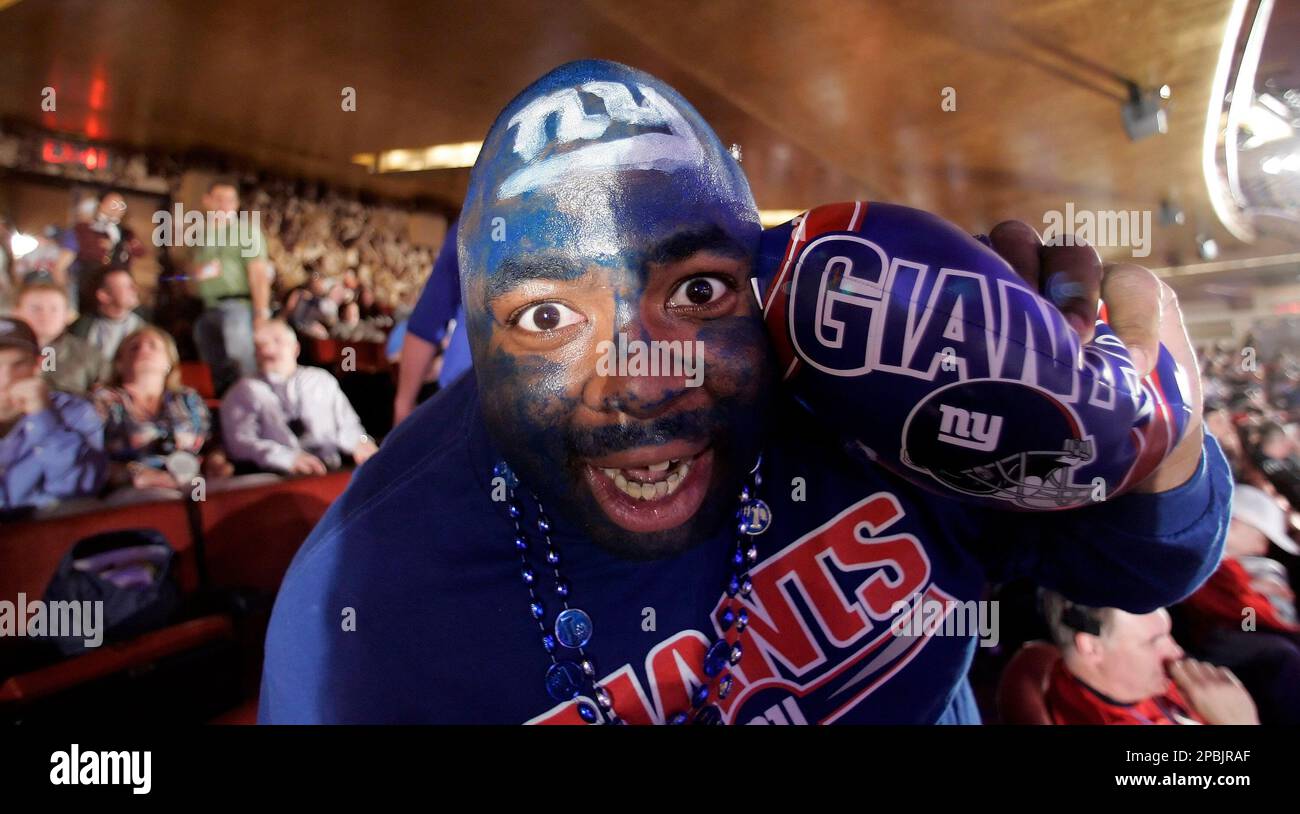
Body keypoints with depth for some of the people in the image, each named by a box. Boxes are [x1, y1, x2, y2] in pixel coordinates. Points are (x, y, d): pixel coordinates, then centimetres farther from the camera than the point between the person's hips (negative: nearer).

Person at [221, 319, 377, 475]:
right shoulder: (244, 391, 12)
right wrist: (289, 458, -20)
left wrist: (360, 443, -7)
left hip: (334, 472, 2)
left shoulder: (322, 380, 21)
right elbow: (240, 441, -1)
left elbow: (347, 426, 19)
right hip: (281, 480, -2)